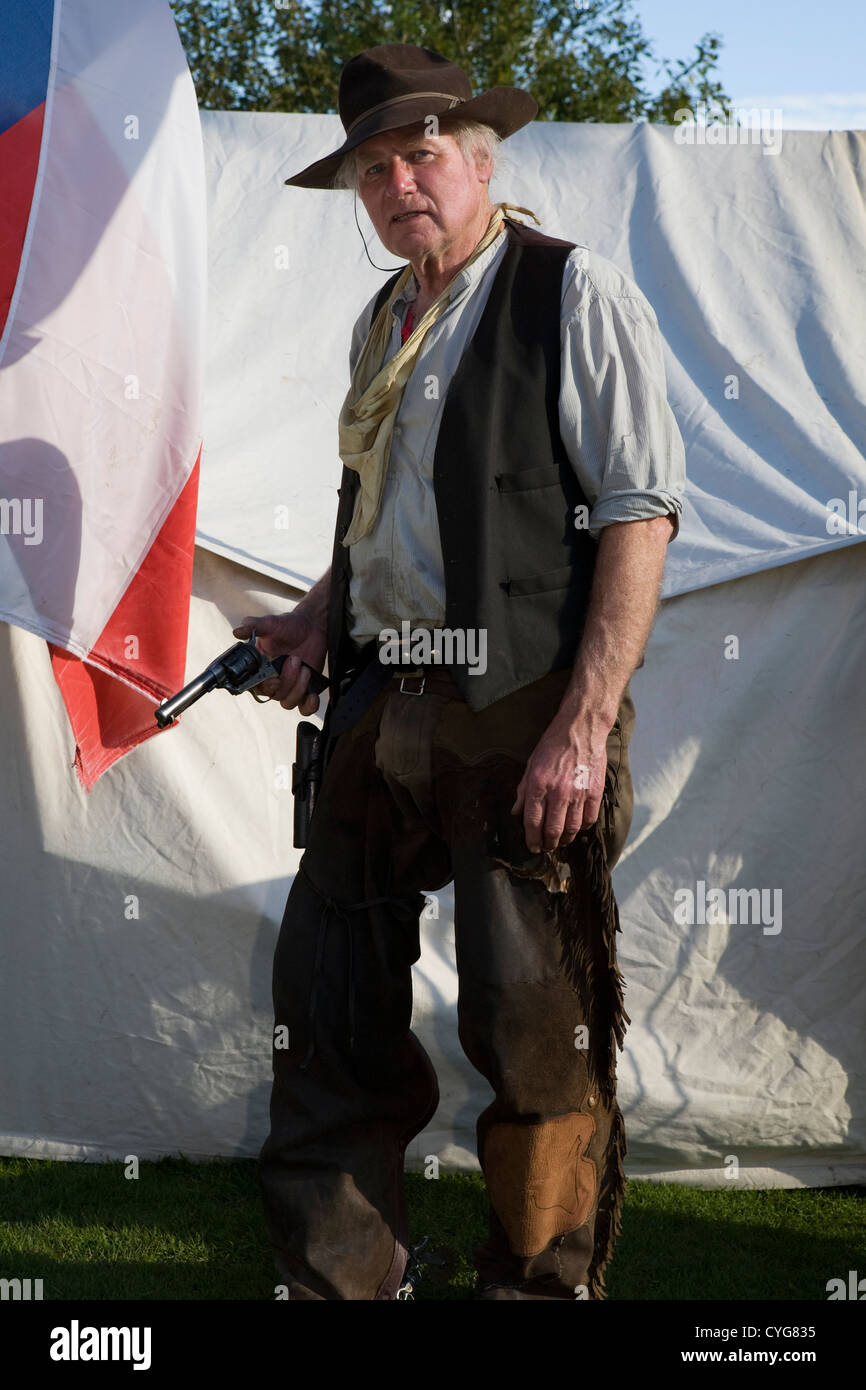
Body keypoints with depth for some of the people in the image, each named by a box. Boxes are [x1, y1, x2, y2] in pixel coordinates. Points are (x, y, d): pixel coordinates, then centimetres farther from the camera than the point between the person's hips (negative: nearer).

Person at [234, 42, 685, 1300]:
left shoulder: (575, 295, -5)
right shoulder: (382, 326, 18)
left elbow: (641, 514, -11)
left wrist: (584, 728, -19)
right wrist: (321, 615, 11)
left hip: (524, 709, -7)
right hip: (384, 701, 7)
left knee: (534, 1027, -2)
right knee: (328, 999, 6)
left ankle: (545, 1282, 14)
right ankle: (336, 1273, 18)